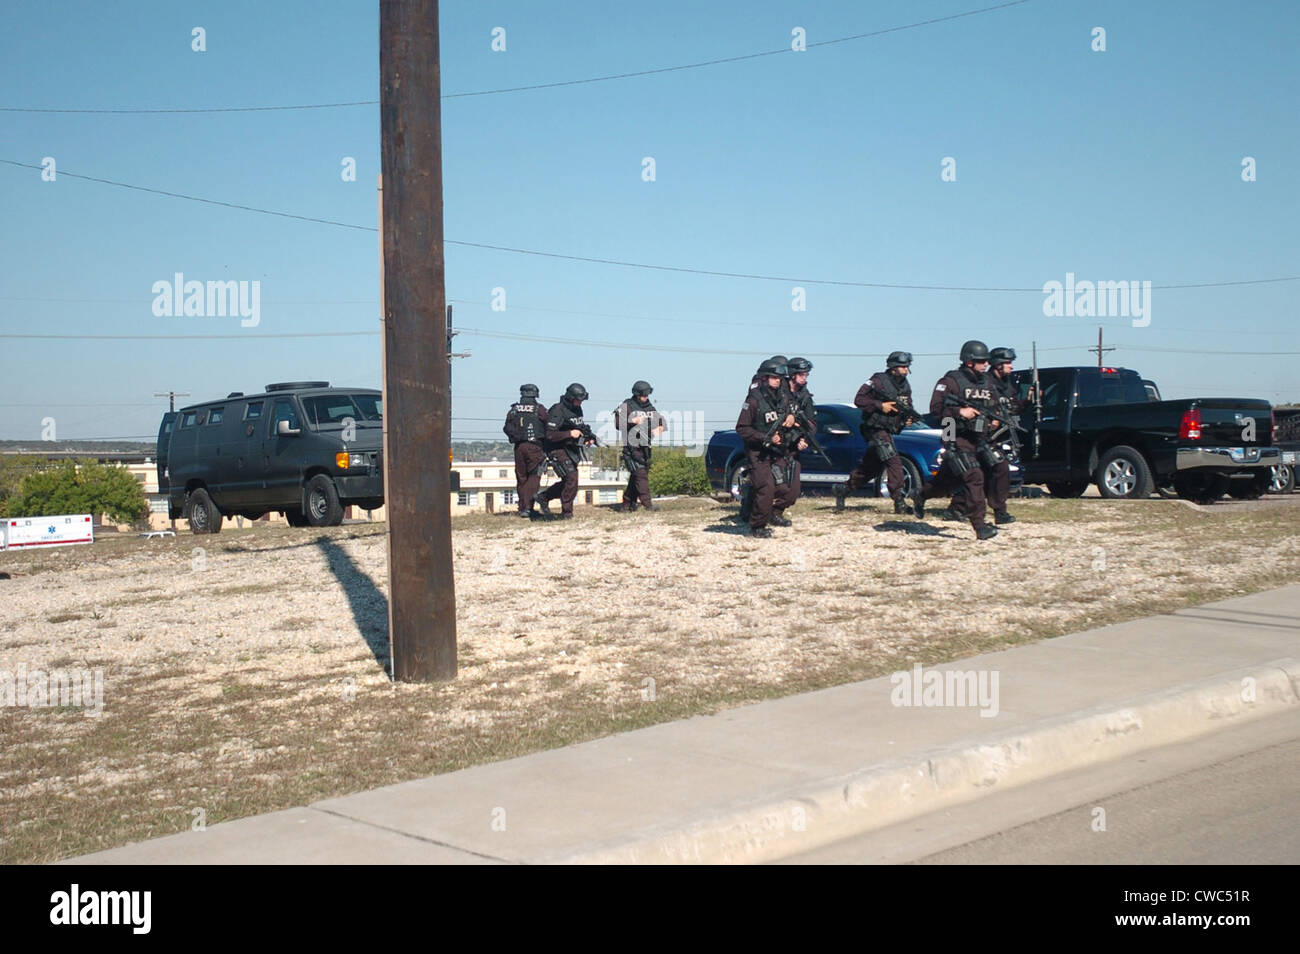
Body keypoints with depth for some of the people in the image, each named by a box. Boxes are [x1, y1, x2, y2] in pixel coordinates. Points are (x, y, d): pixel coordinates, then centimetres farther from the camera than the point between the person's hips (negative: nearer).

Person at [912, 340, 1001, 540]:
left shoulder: (987, 383, 13)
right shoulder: (951, 381, -9)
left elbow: (993, 407, 25)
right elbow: (935, 408, -13)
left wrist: (993, 420, 4)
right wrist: (959, 411, -23)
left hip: (978, 439, 7)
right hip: (957, 439, -7)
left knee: (949, 480, 17)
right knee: (974, 477, -19)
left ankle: (920, 496, 43)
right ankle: (979, 525, -18)